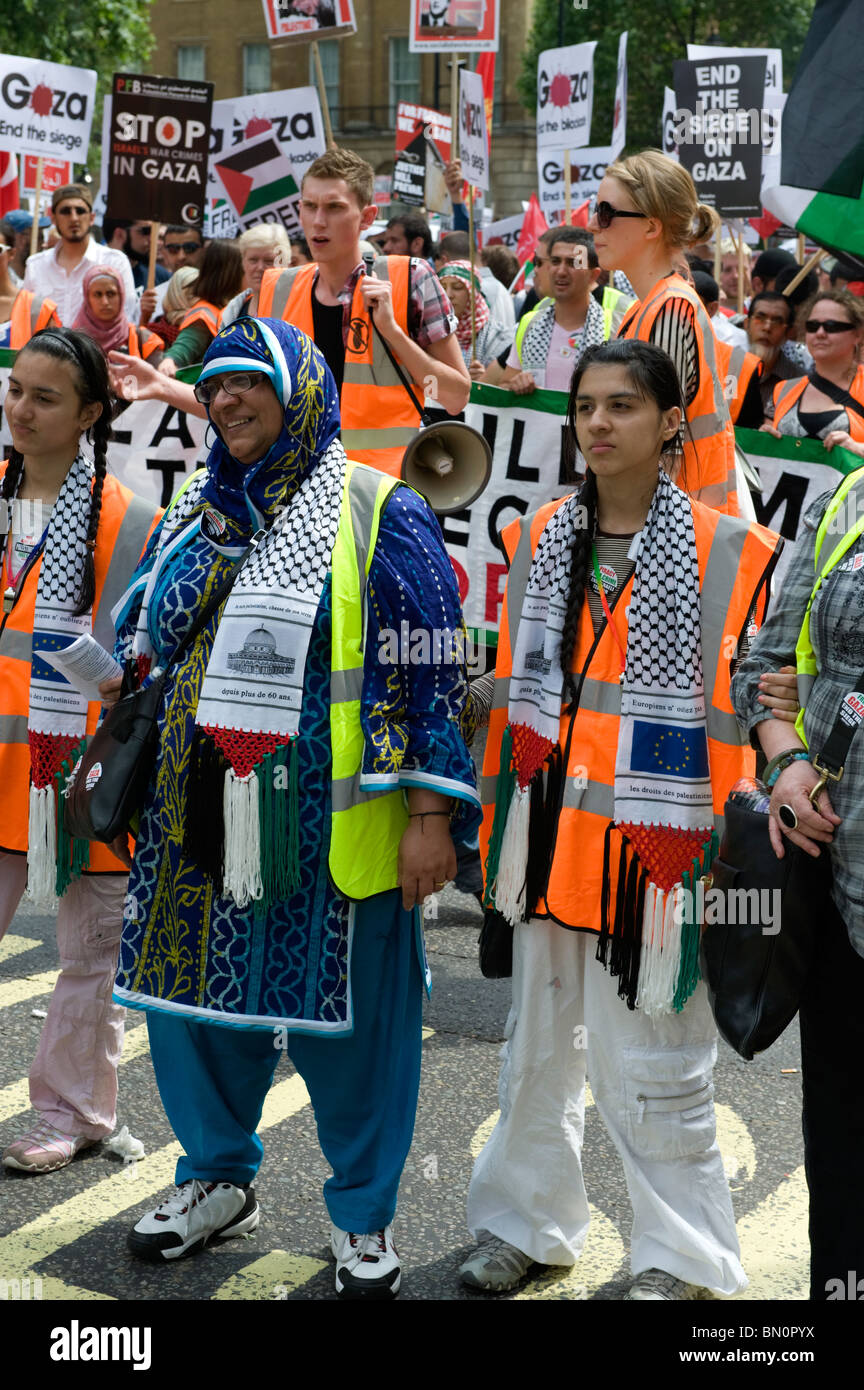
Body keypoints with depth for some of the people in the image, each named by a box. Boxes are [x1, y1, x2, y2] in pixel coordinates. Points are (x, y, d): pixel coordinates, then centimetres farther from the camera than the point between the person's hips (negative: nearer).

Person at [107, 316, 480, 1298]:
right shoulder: (195, 519, 13)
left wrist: (430, 813, -12)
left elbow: (431, 669, -8)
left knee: (347, 1016, 3)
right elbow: (138, 636, 25)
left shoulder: (378, 515, -4)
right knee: (194, 994, 13)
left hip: (329, 825, -5)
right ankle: (217, 1177, 35)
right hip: (198, 817, 6)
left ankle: (363, 1214, 22)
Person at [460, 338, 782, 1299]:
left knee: (649, 1059, 1)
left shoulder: (728, 555, -6)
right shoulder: (537, 541, 8)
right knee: (537, 1045, 16)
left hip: (650, 847, -4)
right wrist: (496, 821, 12)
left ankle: (681, 1258, 19)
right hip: (548, 840, 5)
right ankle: (527, 1223, 32)